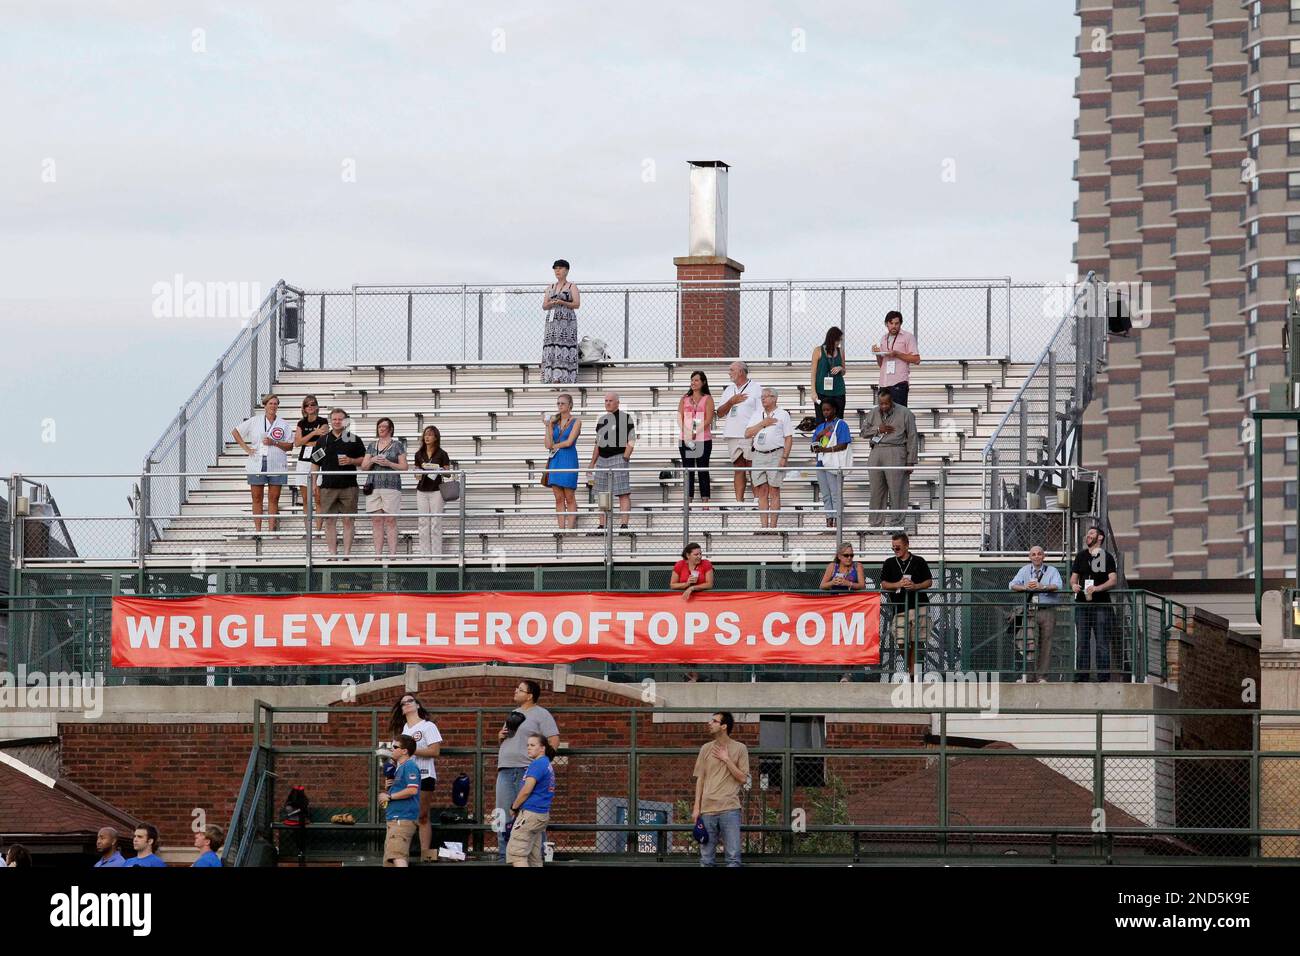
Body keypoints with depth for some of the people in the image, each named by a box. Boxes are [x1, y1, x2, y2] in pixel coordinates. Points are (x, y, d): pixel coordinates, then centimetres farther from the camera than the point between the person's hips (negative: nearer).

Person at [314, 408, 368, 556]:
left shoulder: (353, 439, 7)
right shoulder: (322, 440, 10)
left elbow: (364, 459, 10)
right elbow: (316, 463, 11)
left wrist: (351, 461, -9)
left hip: (349, 486, -1)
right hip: (328, 487, 1)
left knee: (348, 521, -1)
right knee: (329, 521, 0)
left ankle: (347, 554, 3)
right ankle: (333, 554, 5)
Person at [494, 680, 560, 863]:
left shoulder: (540, 714, -1)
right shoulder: (513, 714, 22)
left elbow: (554, 740, -7)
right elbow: (503, 735, 34)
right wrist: (500, 735, 10)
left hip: (527, 771, -7)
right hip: (505, 771, 7)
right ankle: (503, 856, 9)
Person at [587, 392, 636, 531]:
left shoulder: (626, 418, -1)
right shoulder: (602, 420, 18)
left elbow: (631, 441, -6)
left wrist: (625, 457, -16)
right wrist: (592, 462, 18)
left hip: (618, 458, -7)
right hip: (602, 460, 7)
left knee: (623, 494, -10)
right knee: (603, 495, 8)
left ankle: (624, 524, -15)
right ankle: (602, 525, 11)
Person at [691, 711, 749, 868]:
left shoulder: (740, 748, 2)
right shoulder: (706, 749, 10)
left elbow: (743, 778, -2)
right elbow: (700, 779, 12)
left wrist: (726, 759, -8)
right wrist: (696, 808, 6)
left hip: (729, 809, -3)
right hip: (707, 809, 3)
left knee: (733, 856, -6)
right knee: (706, 857, 3)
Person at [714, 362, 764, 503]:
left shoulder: (755, 388, 2)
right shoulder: (729, 390, 18)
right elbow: (720, 413, 12)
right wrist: (731, 401, -6)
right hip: (733, 436, 5)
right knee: (738, 469, 4)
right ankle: (739, 501, 3)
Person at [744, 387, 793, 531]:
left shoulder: (783, 415, 3)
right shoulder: (757, 415, 16)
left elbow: (788, 438, -2)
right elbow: (747, 434, 8)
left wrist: (784, 457, -12)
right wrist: (762, 424, -4)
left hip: (775, 455, -4)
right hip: (759, 455, 4)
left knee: (774, 492, -5)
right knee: (762, 492, 2)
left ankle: (772, 526, -6)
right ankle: (763, 525, 4)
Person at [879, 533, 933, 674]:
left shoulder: (919, 561, 8)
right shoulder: (889, 563, 12)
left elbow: (929, 582, 8)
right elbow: (884, 584, 8)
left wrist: (915, 586, -10)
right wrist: (898, 584, -10)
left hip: (919, 606, -1)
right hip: (899, 608, 1)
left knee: (917, 642, -2)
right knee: (902, 642, -4)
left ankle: (913, 672, 3)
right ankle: (909, 669, 11)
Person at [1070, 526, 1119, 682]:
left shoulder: (1107, 557, 4)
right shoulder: (1081, 556, 17)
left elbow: (1113, 580, -5)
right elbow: (1074, 577, 18)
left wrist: (1097, 588, -20)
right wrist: (1073, 585, -6)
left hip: (1101, 604, -4)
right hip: (1082, 603, 4)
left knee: (1102, 644, -7)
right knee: (1082, 643, 1)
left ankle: (1103, 679, -7)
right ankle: (1082, 678, 3)